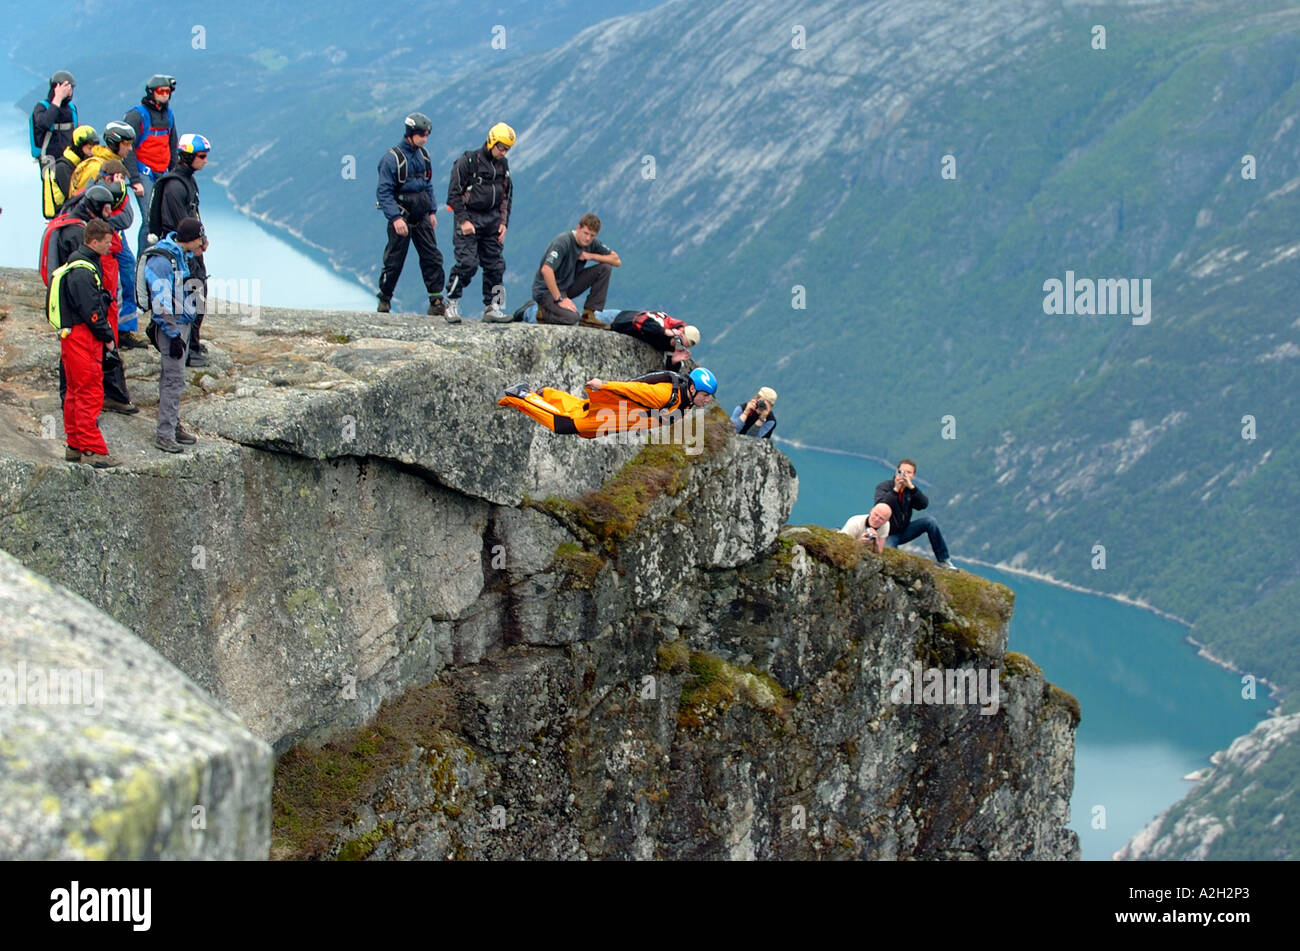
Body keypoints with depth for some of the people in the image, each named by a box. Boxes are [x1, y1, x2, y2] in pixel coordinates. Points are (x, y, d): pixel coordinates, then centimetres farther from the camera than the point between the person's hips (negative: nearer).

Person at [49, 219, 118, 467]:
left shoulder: (82, 266, 15)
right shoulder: (82, 272, -18)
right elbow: (91, 311, -20)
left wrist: (105, 334, 12)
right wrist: (107, 336, -8)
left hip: (71, 337, 11)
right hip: (83, 337, -11)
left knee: (76, 392, 14)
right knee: (91, 393, -9)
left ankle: (75, 446, 20)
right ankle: (92, 449, -8)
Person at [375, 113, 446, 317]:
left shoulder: (423, 155, 8)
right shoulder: (392, 158, -13)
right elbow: (384, 192, -15)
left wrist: (432, 211, 15)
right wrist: (395, 218, -22)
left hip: (421, 217, 6)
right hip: (401, 217, -6)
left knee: (432, 257, -2)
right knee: (394, 260, 0)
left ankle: (436, 302, -2)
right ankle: (384, 299, 18)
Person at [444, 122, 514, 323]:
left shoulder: (503, 165, 10)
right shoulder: (468, 161, -9)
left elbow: (506, 195, 19)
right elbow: (454, 193, -9)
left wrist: (503, 223, 10)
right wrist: (463, 221, -13)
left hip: (491, 219, 6)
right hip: (469, 218, -6)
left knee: (495, 265, 3)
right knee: (467, 263, -15)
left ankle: (492, 307, 10)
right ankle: (452, 303, -4)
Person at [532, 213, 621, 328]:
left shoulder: (592, 243, -2)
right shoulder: (563, 242, -24)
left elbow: (617, 261, -1)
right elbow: (546, 270, -34)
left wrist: (591, 256, -15)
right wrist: (560, 299, -33)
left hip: (568, 285, 7)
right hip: (546, 289, -7)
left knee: (604, 268, -7)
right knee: (571, 318, -34)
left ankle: (588, 315, -4)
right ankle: (544, 312, -1)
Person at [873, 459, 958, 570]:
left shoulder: (910, 489, 3)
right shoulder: (884, 487, -10)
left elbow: (924, 504, -17)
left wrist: (911, 487, -28)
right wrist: (895, 490, -33)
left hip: (903, 531, 5)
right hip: (888, 535, -5)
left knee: (930, 521, -13)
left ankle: (943, 560, -7)